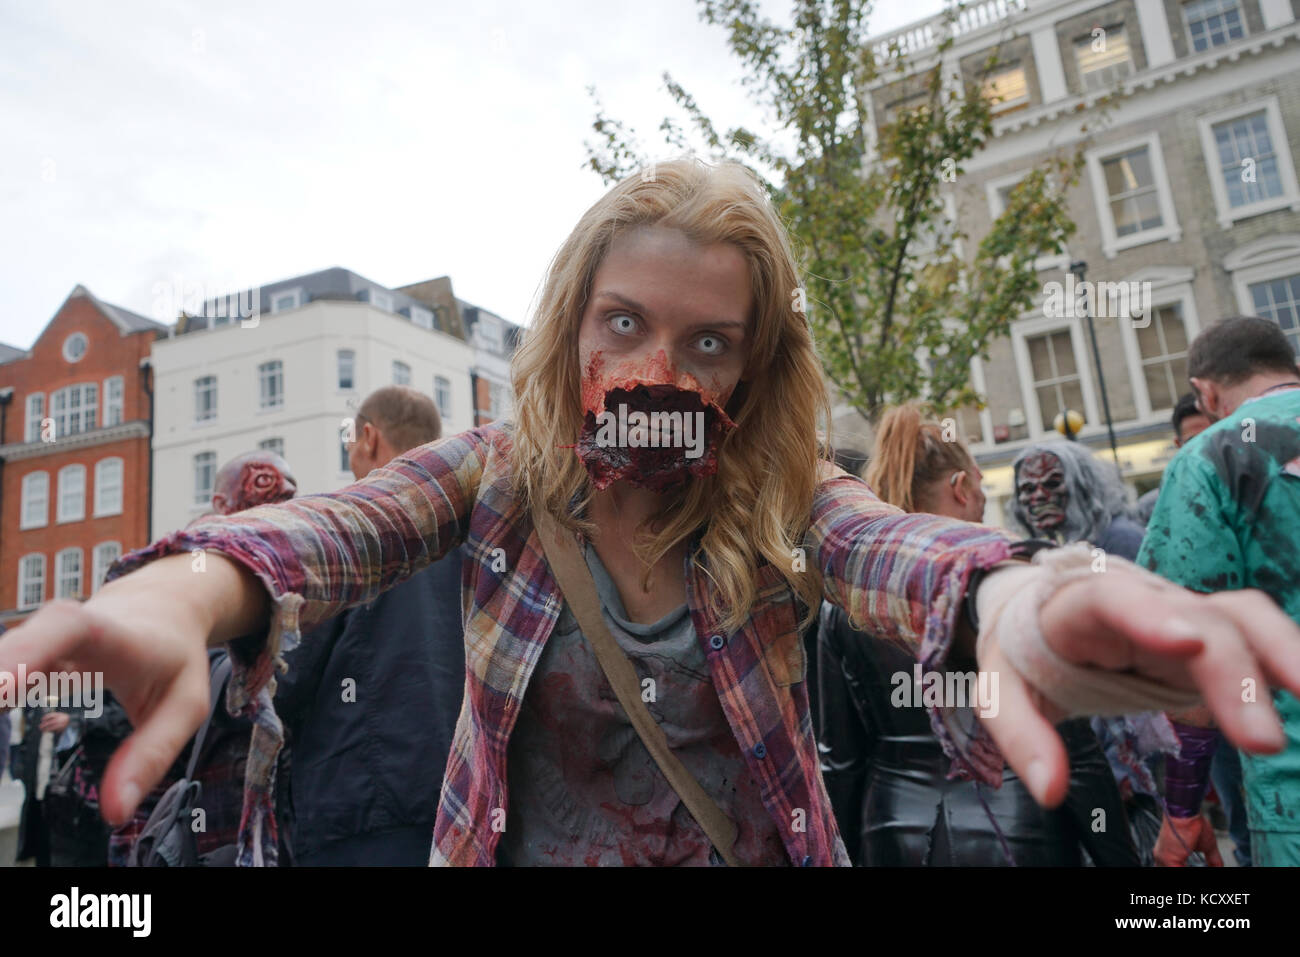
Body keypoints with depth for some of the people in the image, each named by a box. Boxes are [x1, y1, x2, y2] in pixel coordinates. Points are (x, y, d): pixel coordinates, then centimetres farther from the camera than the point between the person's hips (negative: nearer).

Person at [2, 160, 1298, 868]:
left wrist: (1012, 599, -55)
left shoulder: (781, 499, -10)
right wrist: (186, 588, -49)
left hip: (756, 849, 1)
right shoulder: (495, 472, -9)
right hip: (523, 847, 0)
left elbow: (884, 544, -31)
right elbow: (349, 526, -26)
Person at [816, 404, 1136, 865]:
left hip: (895, 837, 4)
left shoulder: (841, 605, -4)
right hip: (1015, 831, -3)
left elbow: (839, 759, 1)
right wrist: (1120, 856, -1)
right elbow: (1074, 748, -12)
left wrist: (853, 851, 13)